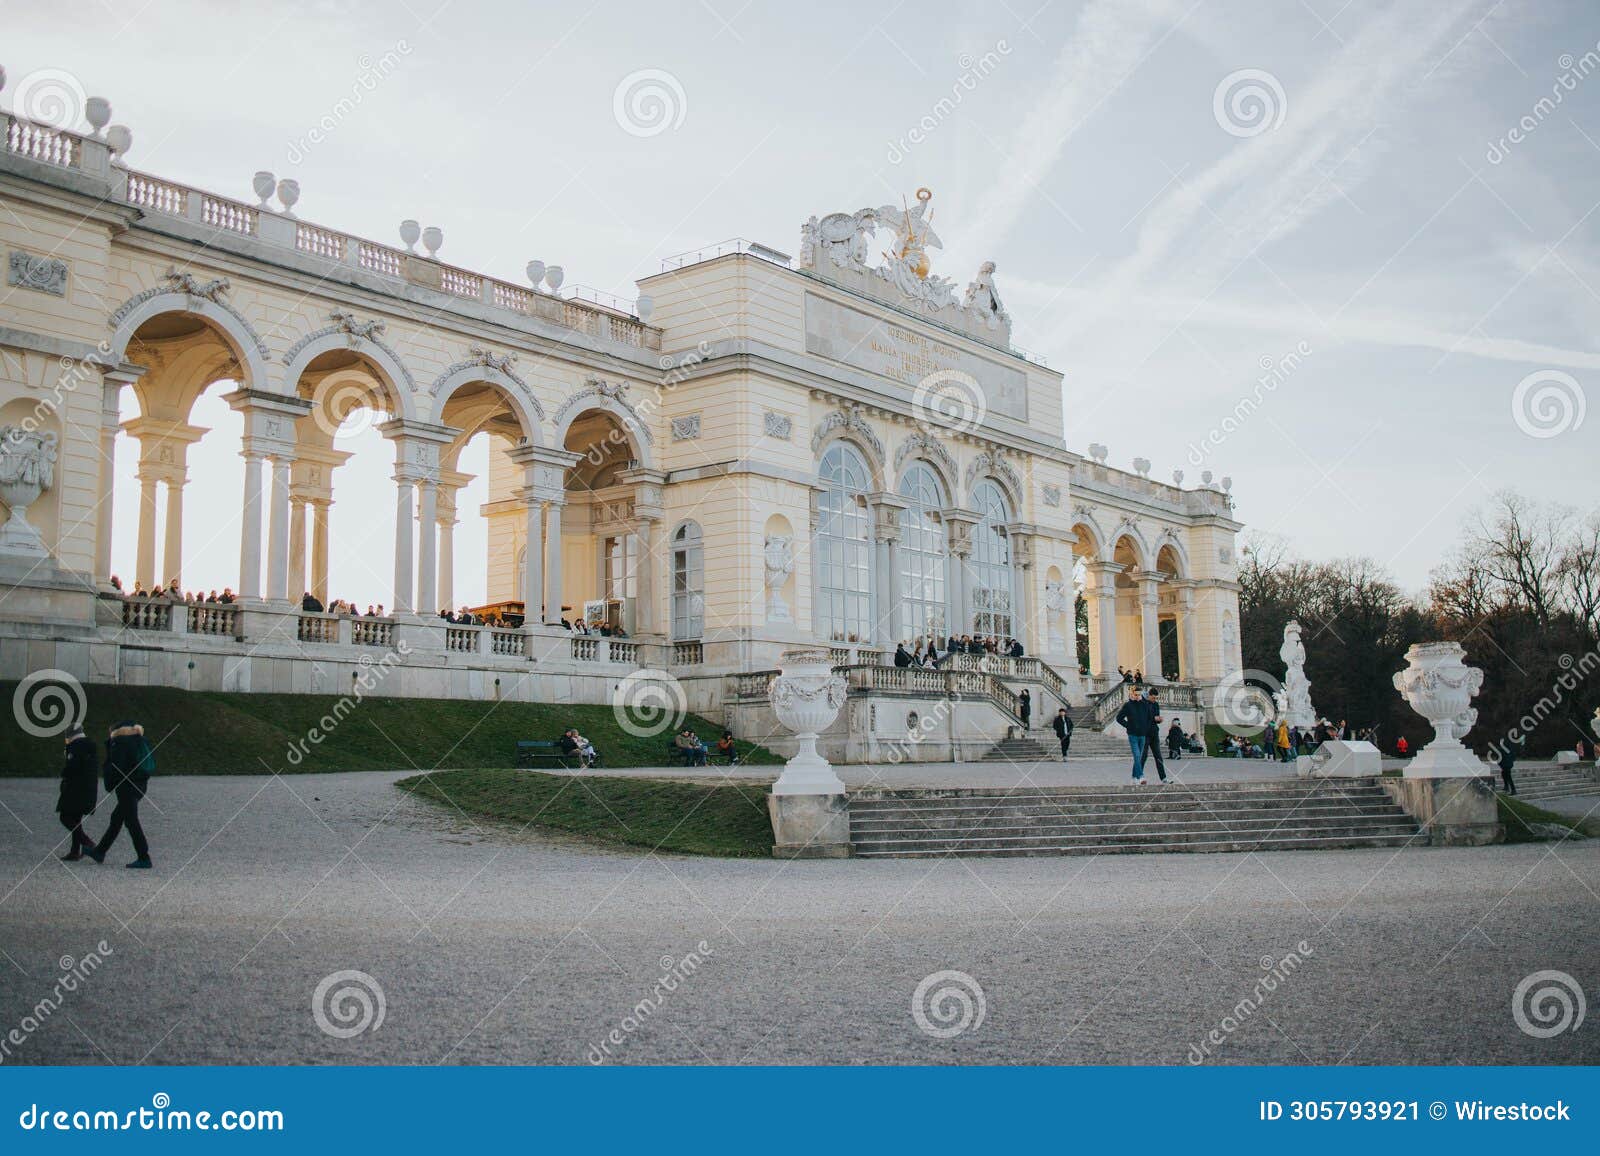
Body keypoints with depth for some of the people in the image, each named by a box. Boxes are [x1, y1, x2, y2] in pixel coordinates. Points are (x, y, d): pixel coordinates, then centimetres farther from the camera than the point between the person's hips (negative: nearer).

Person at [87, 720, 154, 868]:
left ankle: (144, 858, -8)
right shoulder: (141, 742, 13)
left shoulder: (119, 743, -10)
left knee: (131, 821, -6)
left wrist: (109, 786, 0)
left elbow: (114, 767, -12)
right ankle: (99, 852, 28)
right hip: (140, 786, 9)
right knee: (116, 818, 18)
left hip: (126, 786, -9)